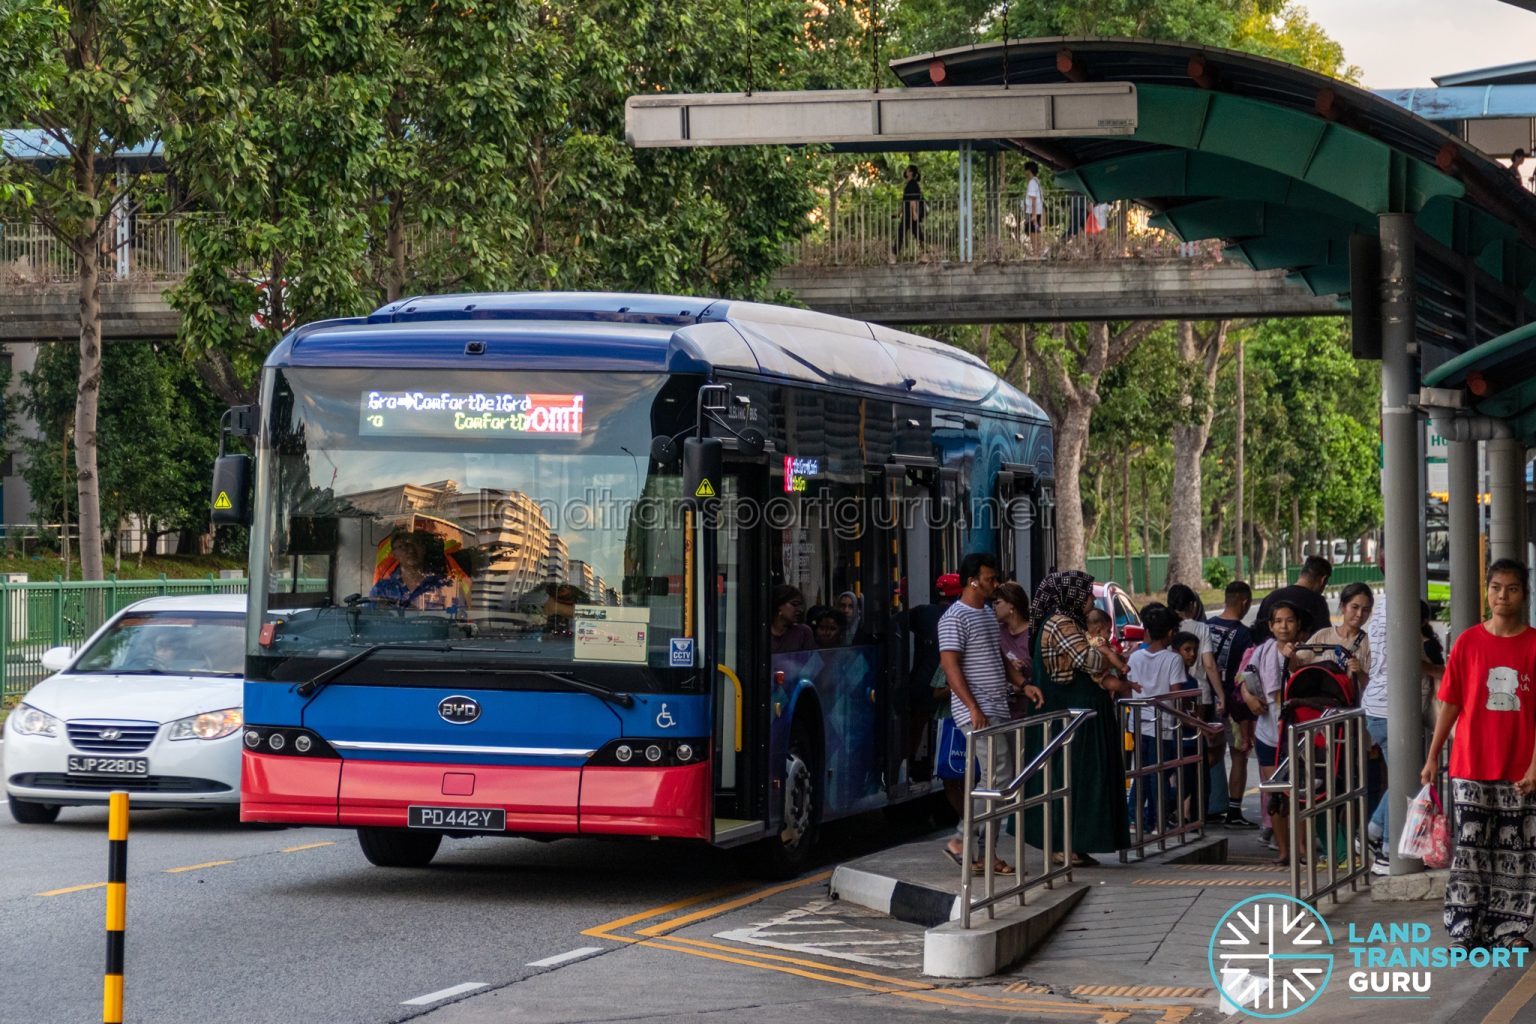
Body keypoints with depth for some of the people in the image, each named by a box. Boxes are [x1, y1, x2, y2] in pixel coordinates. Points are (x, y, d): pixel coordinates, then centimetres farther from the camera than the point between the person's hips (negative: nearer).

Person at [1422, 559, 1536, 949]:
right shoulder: (1468, 643, 0)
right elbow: (1450, 704, 5)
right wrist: (1432, 757, 4)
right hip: (1470, 768, 0)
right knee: (1469, 848, 1)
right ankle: (1464, 930, 7)